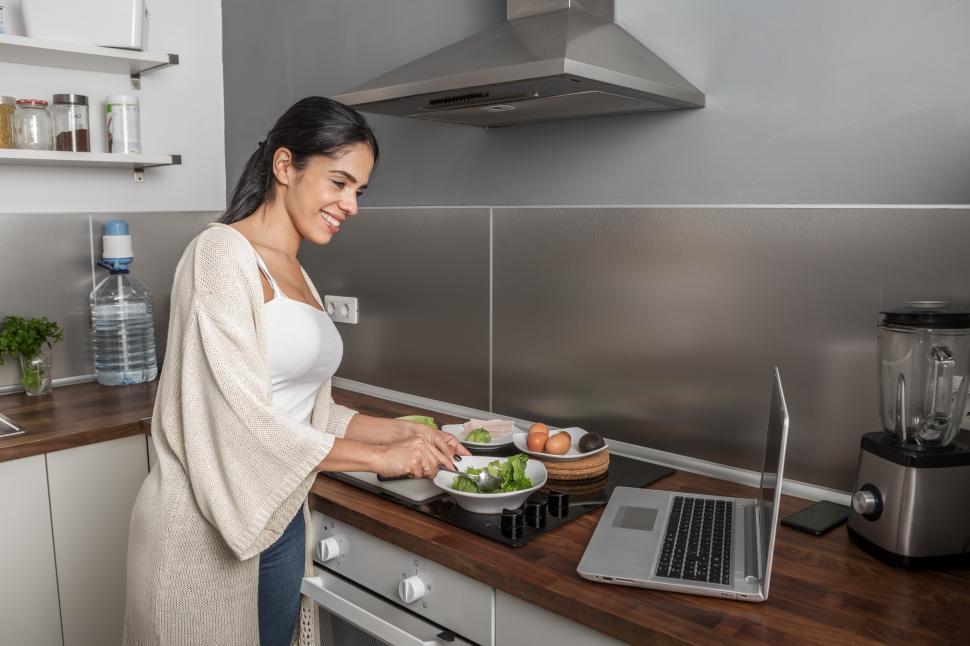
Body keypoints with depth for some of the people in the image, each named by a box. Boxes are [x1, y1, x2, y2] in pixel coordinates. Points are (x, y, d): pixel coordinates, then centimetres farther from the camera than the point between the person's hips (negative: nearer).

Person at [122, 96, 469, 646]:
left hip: (281, 519, 8)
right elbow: (241, 421, -22)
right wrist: (380, 457, -17)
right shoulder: (222, 254, -15)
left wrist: (402, 431, -1)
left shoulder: (298, 276, 10)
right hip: (205, 529, -7)